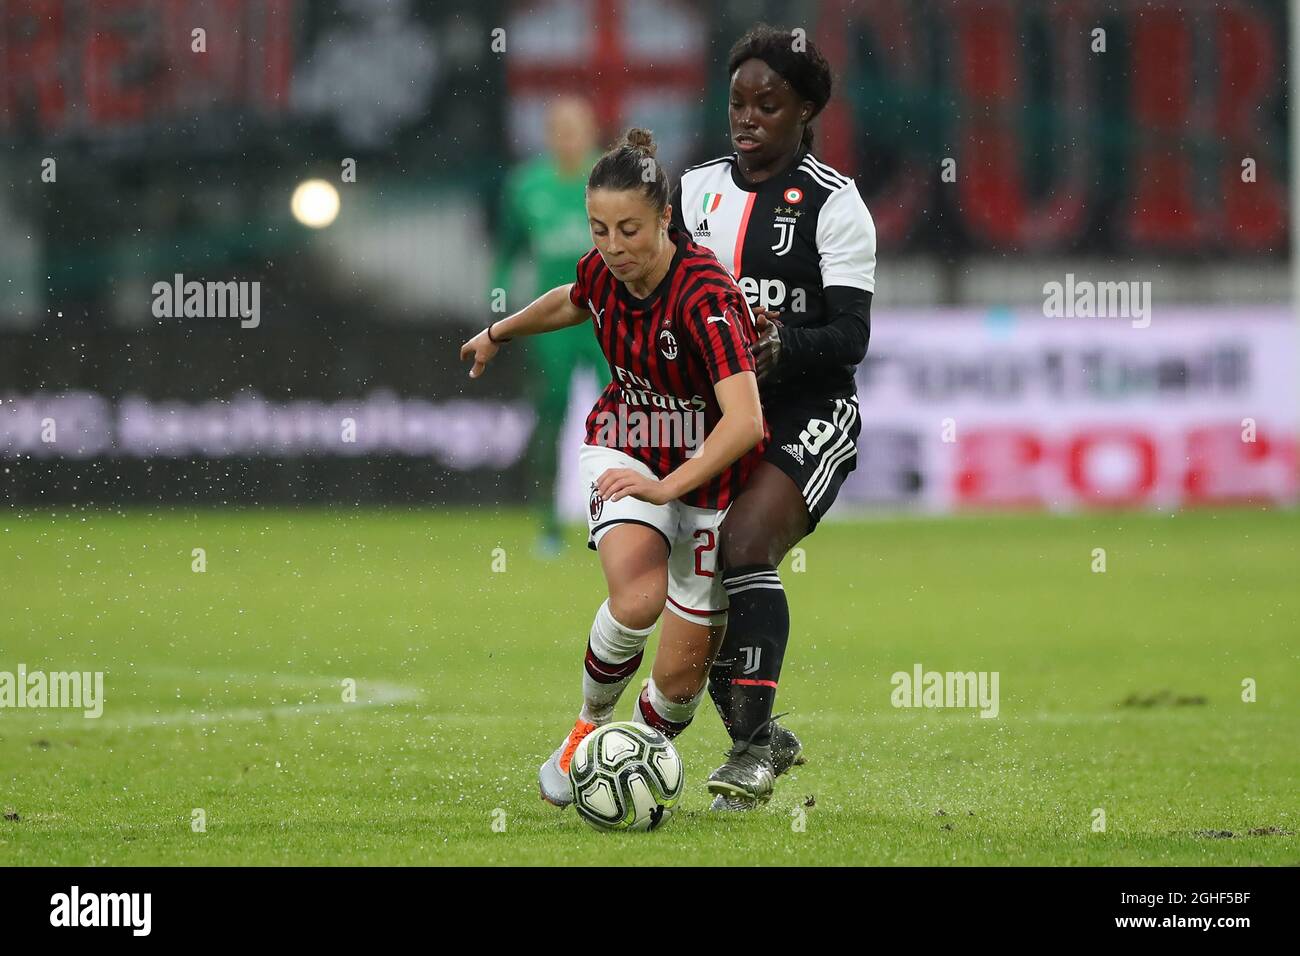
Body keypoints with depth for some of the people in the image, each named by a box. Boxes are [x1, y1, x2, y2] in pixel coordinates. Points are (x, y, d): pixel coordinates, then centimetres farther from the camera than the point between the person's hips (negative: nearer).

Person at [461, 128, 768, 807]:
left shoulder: (705, 297, -30)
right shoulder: (602, 270, -12)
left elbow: (745, 421, -39)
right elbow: (572, 303, 16)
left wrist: (667, 487, -48)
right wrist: (499, 333, 32)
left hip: (709, 471, -3)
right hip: (625, 443, 3)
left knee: (682, 675, -2)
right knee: (636, 597, -29)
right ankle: (589, 724, -3)